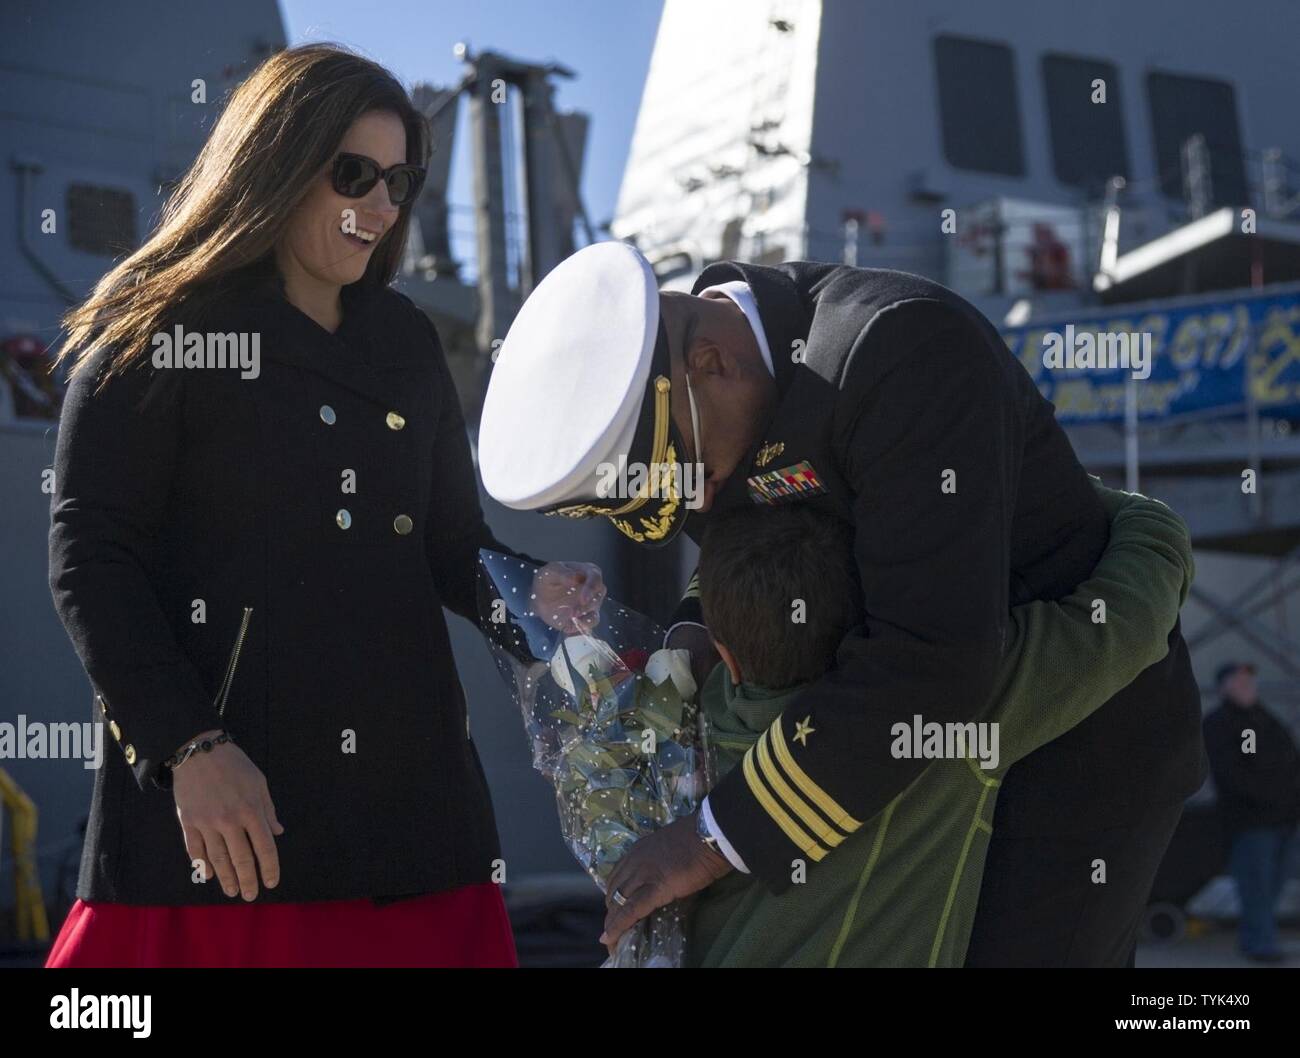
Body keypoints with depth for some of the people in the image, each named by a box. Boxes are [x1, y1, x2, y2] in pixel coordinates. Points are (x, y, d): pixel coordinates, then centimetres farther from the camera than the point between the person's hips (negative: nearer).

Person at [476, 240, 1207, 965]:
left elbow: (930, 660, -35)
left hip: (1079, 741, -8)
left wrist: (723, 839, -28)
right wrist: (698, 641, -8)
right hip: (945, 732, 8)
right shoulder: (692, 386, -4)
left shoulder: (903, 350, -30)